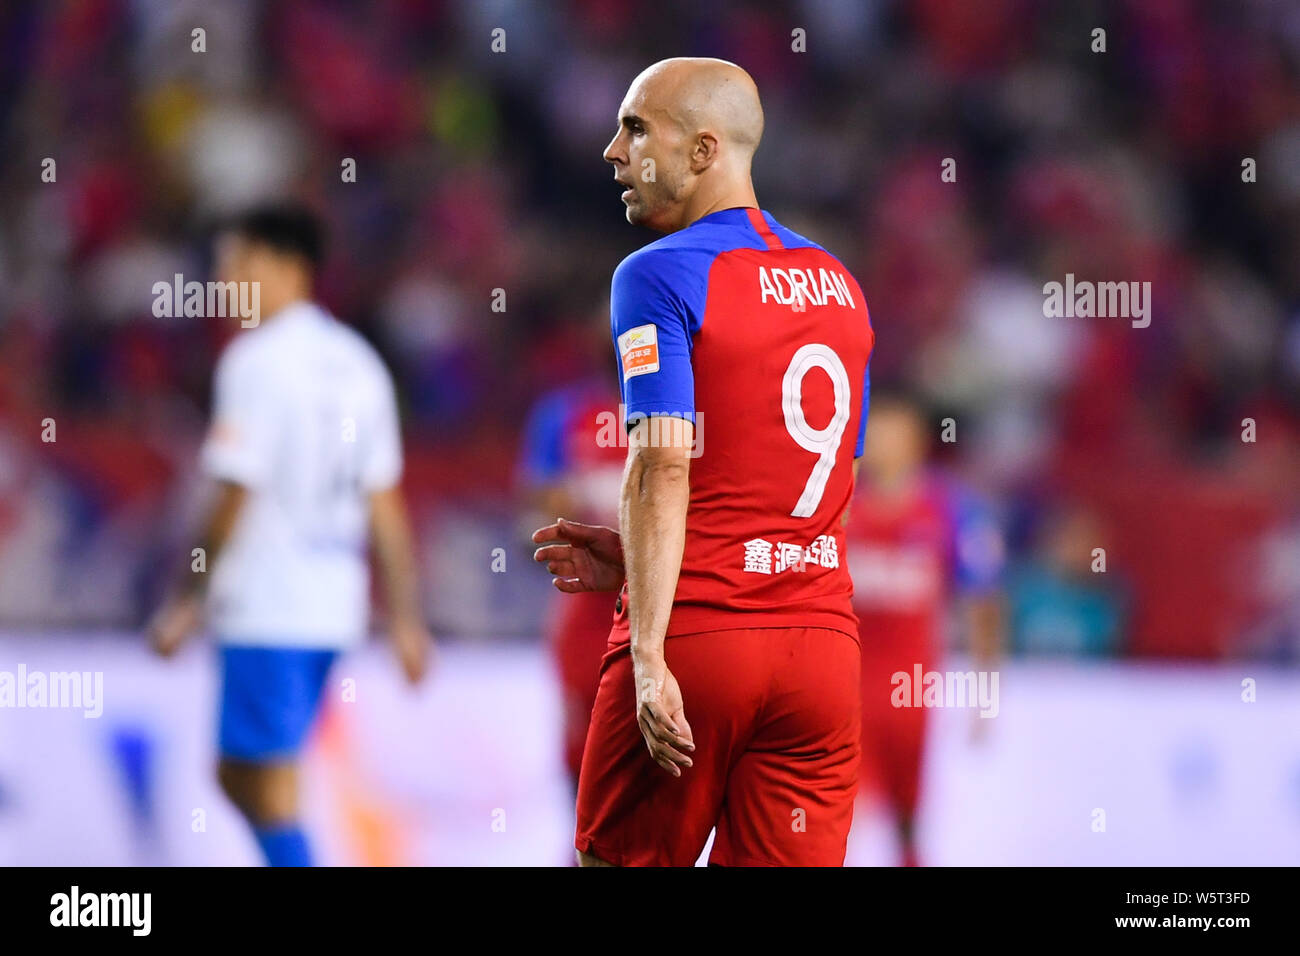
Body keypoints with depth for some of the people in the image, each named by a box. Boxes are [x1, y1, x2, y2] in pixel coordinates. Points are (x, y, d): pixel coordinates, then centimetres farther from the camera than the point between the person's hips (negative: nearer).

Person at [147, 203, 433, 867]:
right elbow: (385, 503, 13)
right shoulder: (355, 362, 13)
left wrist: (188, 601, -8)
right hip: (332, 607, 8)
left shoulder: (256, 360, -11)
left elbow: (237, 496, -15)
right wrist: (405, 618, 14)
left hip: (263, 608, -8)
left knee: (270, 793, -5)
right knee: (239, 775, 18)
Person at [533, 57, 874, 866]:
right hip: (822, 640, 6)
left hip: (697, 640, -6)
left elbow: (663, 467, -16)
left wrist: (649, 659, -20)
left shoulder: (661, 276, -6)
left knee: (617, 858, 6)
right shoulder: (840, 285, 16)